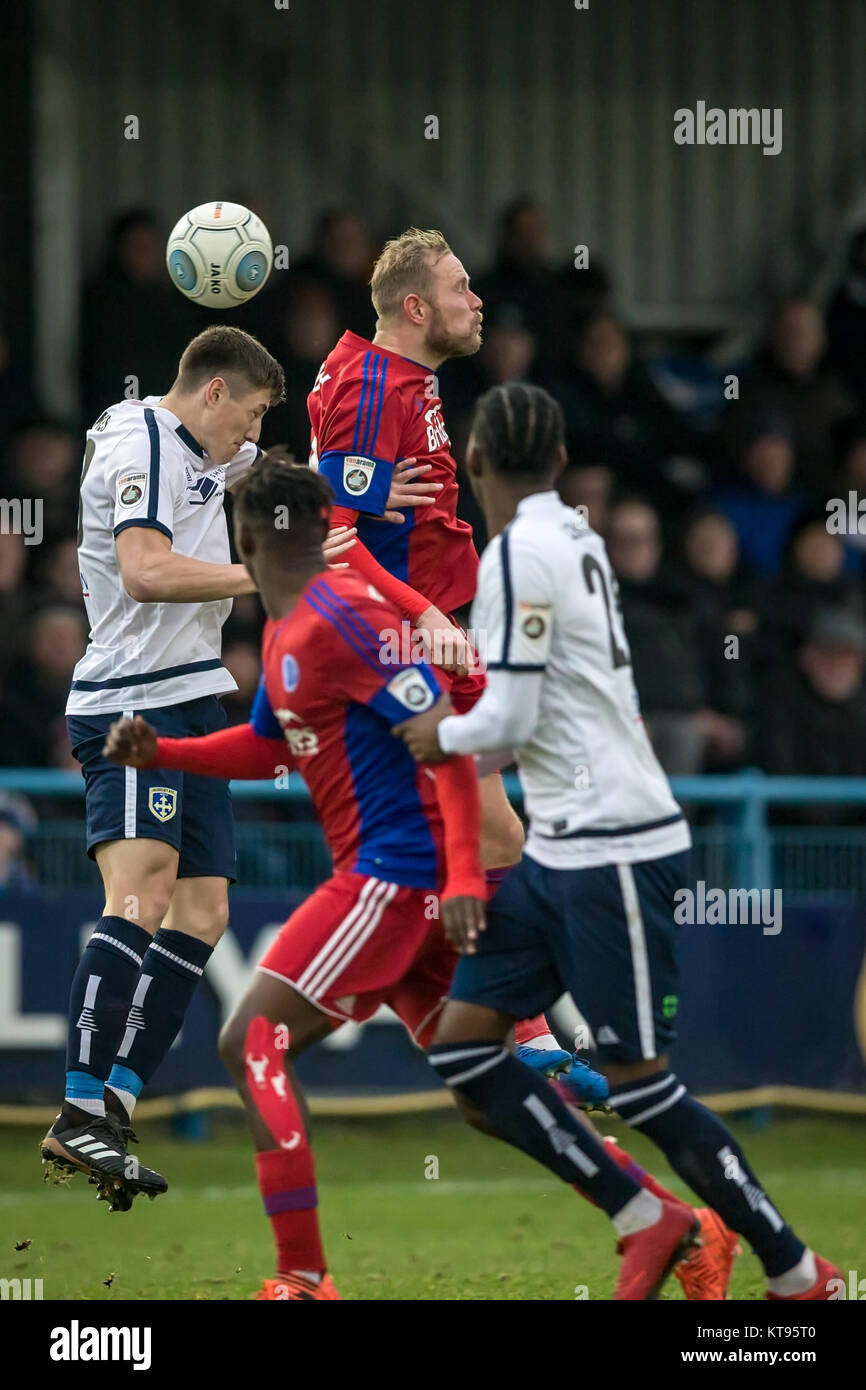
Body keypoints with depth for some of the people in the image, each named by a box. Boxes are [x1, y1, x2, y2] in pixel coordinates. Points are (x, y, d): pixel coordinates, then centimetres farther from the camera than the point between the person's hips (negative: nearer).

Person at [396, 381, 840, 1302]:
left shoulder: (520, 552, -15)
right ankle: (644, 1220, 7)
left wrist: (444, 734, 1)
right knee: (460, 1050, 5)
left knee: (639, 1083, -5)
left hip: (610, 849, -9)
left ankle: (796, 1275, 3)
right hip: (563, 846, 9)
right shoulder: (571, 536, 12)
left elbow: (510, 720, -17)